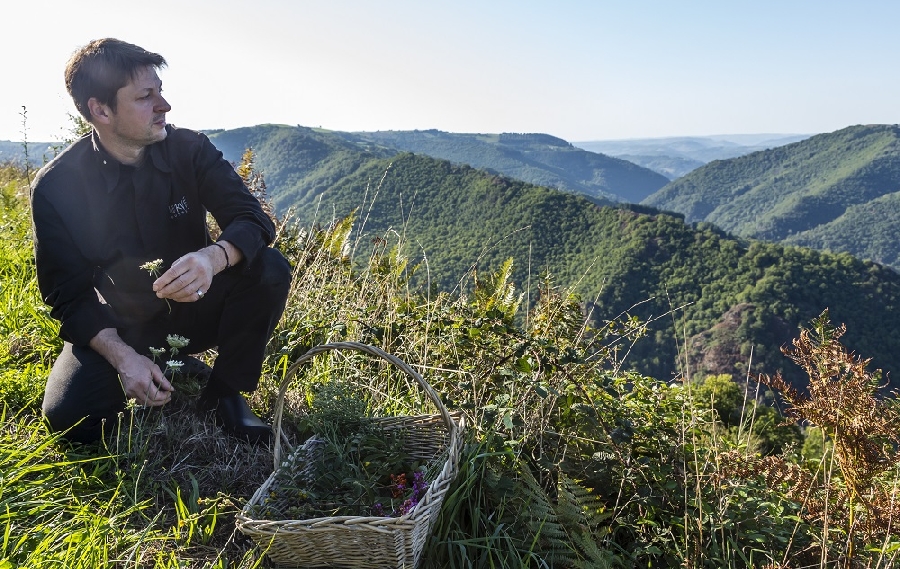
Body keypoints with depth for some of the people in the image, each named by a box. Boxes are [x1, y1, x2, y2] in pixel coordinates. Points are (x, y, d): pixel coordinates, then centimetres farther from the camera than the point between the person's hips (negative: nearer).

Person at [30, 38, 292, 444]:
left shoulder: (189, 149, -11)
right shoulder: (55, 186, -14)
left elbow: (253, 220, -19)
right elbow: (67, 294, -13)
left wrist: (214, 257, -42)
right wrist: (121, 355, -29)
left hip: (194, 309, 1)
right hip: (115, 328, 0)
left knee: (270, 269, -26)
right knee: (69, 415, -25)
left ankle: (223, 393, -7)